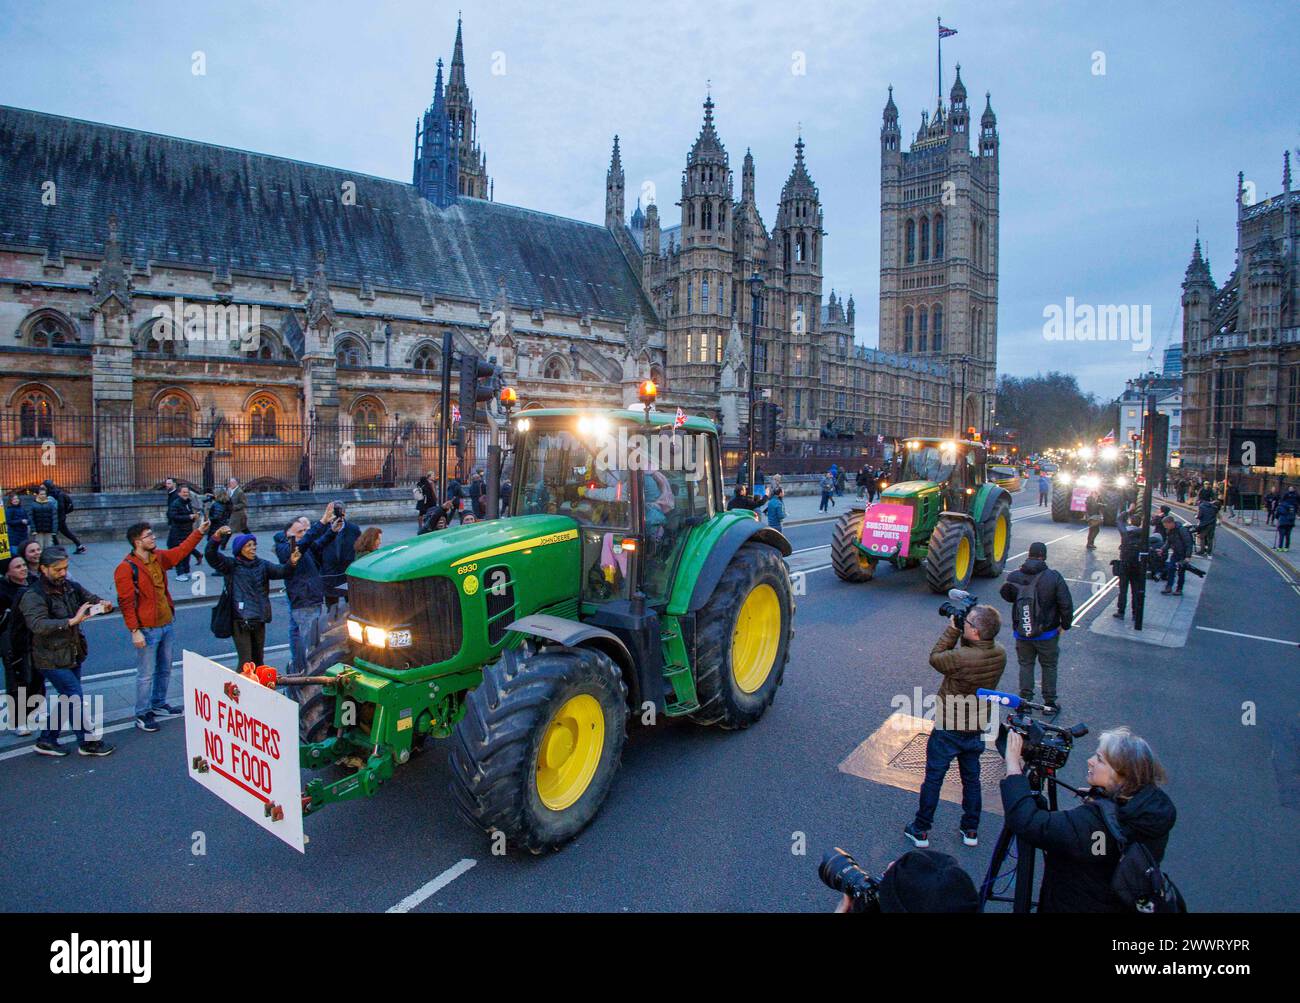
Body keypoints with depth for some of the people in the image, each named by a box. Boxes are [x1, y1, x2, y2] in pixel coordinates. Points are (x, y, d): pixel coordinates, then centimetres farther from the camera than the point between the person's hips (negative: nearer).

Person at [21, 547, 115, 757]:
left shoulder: (70, 586, 2)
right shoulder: (33, 596, -17)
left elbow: (90, 598, 15)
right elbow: (37, 624, -30)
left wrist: (103, 604, -9)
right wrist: (72, 621, -39)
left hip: (73, 655, 7)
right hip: (52, 659, -7)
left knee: (68, 699, 16)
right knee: (77, 699, -4)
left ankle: (46, 741, 31)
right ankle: (87, 743, 10)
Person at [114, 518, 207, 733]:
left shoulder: (158, 557, 4)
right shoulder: (126, 568, -16)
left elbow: (180, 551, 20)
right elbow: (126, 602, -17)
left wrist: (199, 532, 12)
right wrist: (134, 631, -18)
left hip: (167, 624, 7)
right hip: (146, 630, -7)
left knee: (165, 669, 19)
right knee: (146, 674, 3)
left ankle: (159, 705, 35)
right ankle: (143, 714, 16)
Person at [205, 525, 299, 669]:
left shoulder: (262, 565, 5)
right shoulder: (231, 565, -1)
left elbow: (281, 571, -8)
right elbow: (211, 555, -14)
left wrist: (292, 563, -31)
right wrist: (217, 537, -33)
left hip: (259, 619, 4)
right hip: (240, 620, -4)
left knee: (258, 660, 15)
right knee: (246, 661, -8)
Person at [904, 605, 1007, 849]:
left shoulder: (961, 658, -34)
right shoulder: (1000, 654, -14)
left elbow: (935, 658, -15)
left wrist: (952, 628, -15)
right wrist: (960, 631, -9)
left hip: (948, 731, -6)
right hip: (977, 729, 6)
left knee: (933, 779, 11)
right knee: (971, 779, 23)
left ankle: (920, 830, 25)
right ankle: (971, 830, 37)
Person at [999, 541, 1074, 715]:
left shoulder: (1014, 577, -8)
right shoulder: (1054, 577, -15)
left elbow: (1004, 594, 10)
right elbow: (1066, 604, -11)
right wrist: (1065, 625, 2)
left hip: (1021, 632, 2)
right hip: (1047, 633, -2)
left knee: (1025, 664, 16)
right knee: (1049, 666, 14)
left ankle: (1025, 700, 18)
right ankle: (1050, 703, 22)